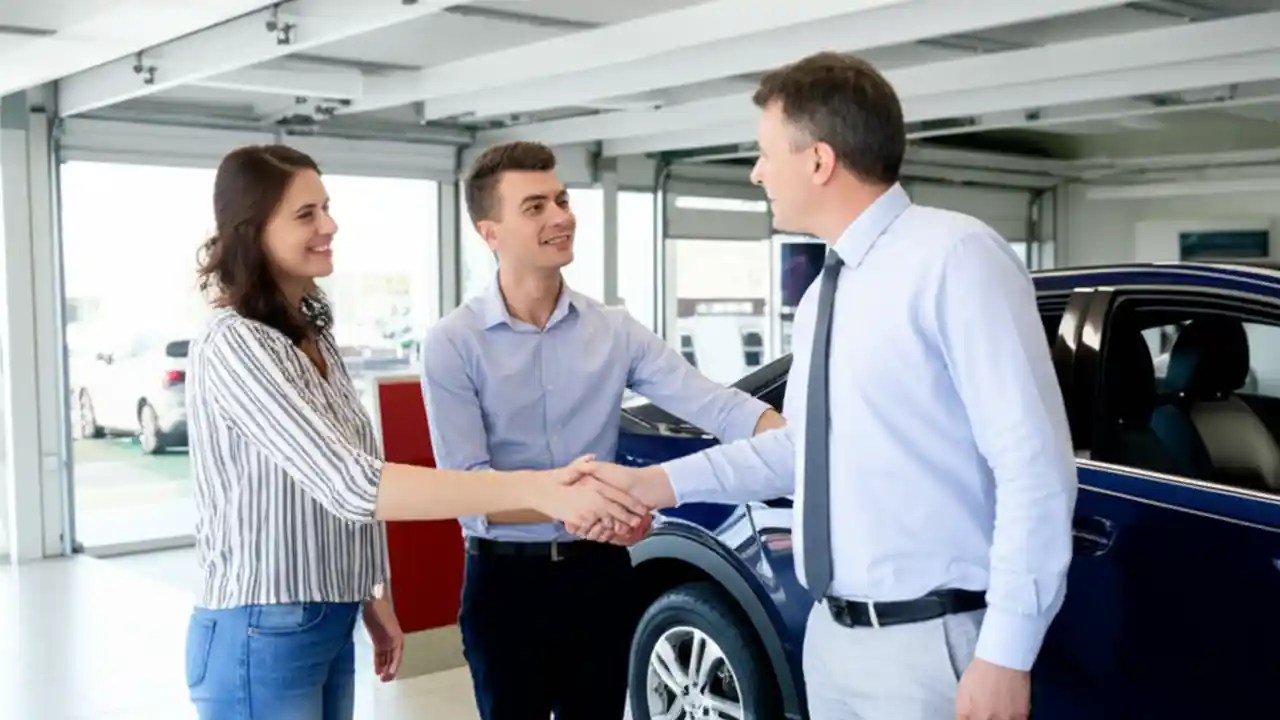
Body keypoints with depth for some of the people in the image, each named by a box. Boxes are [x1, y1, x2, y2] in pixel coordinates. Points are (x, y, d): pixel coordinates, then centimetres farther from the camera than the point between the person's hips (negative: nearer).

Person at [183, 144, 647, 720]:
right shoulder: (233, 347, -20)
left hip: (330, 624, 8)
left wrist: (372, 596, 15)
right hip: (260, 640, -8)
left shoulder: (313, 333, 8)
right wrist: (536, 490, -38)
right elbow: (348, 484, -31)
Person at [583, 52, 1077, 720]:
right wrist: (664, 481, 10)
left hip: (930, 645, -8)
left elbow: (1034, 465, -18)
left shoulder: (954, 257, -15)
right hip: (832, 636, 8)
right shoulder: (824, 291, 10)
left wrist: (1005, 655, -19)